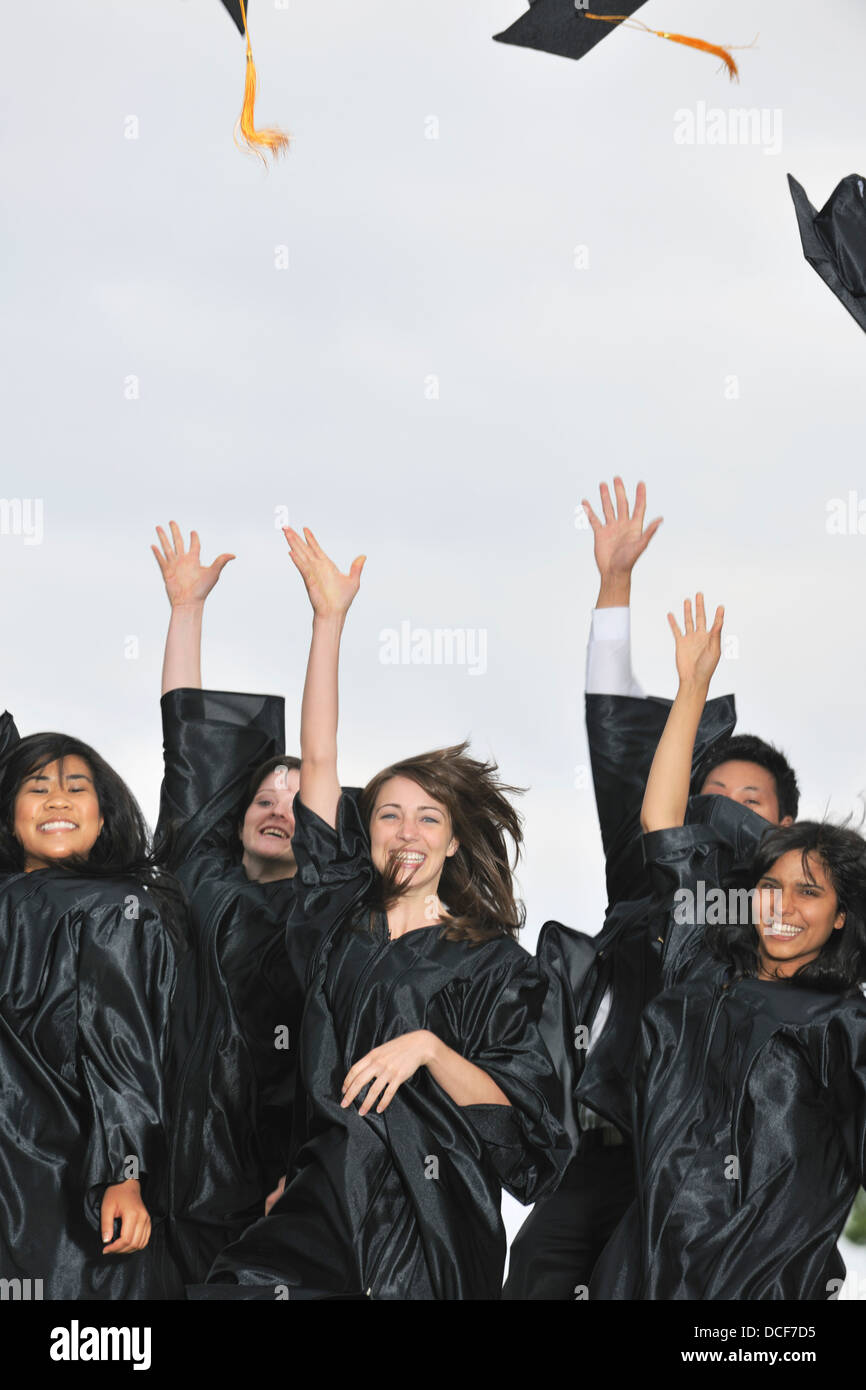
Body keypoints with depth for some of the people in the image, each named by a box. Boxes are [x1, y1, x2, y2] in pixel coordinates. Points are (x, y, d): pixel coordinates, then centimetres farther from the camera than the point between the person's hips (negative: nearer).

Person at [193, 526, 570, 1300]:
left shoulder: (496, 963, 7)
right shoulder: (346, 910, 15)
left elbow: (515, 1106, 1)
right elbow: (319, 763, 10)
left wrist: (427, 1047, -15)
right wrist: (330, 618, 7)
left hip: (431, 1222, -2)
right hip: (326, 1198, 2)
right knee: (226, 1292, -24)